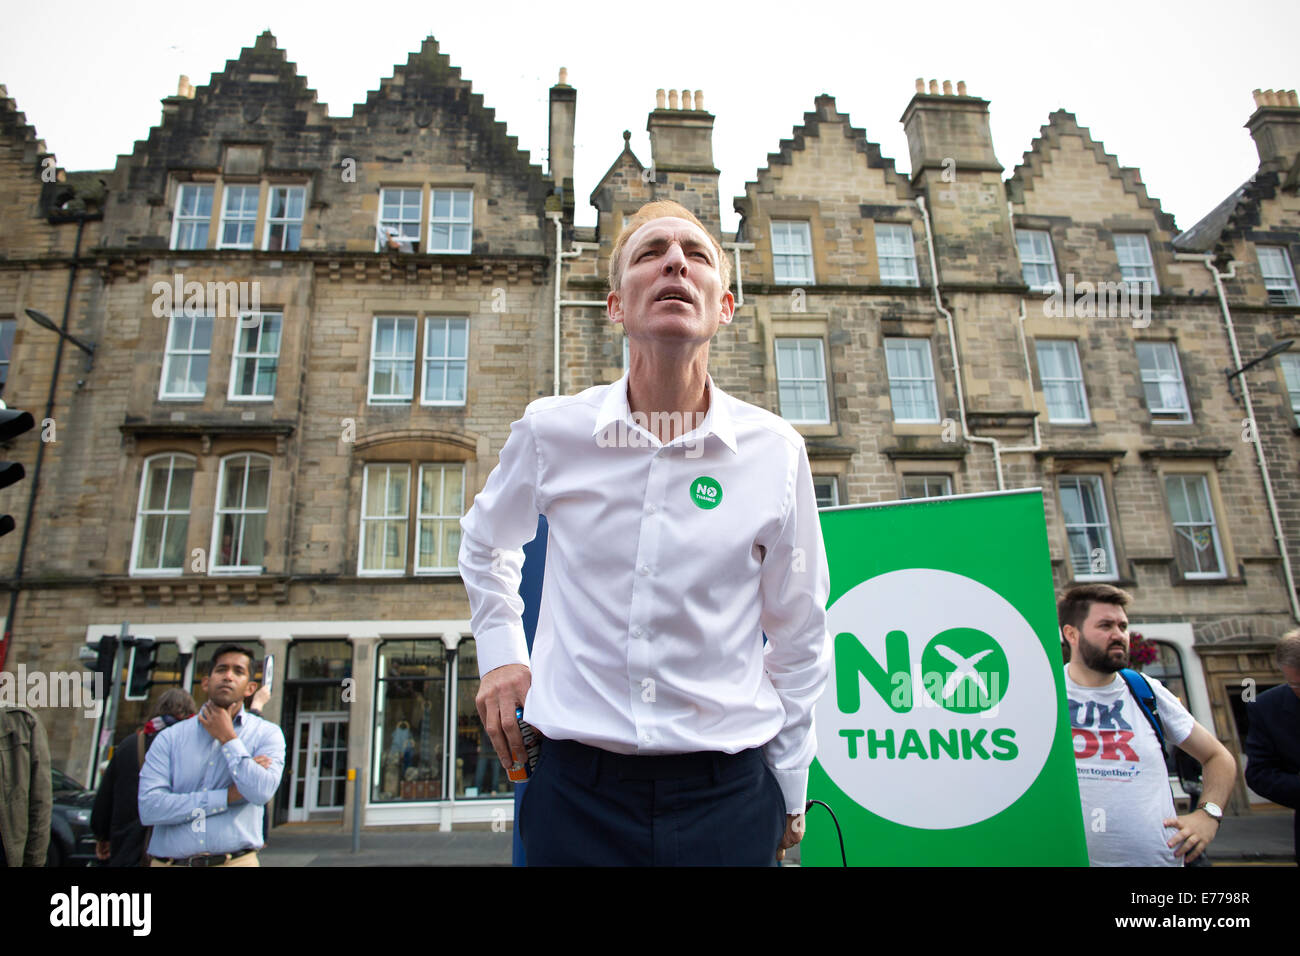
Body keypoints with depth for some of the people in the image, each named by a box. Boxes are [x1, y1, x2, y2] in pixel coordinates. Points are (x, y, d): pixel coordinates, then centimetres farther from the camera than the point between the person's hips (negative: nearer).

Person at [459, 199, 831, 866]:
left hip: (728, 795, 1)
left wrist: (788, 793, 10)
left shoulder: (776, 452, -6)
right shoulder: (549, 429, -6)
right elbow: (486, 542, 17)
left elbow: (799, 640, 5)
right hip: (577, 792, 0)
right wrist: (499, 652, 6)